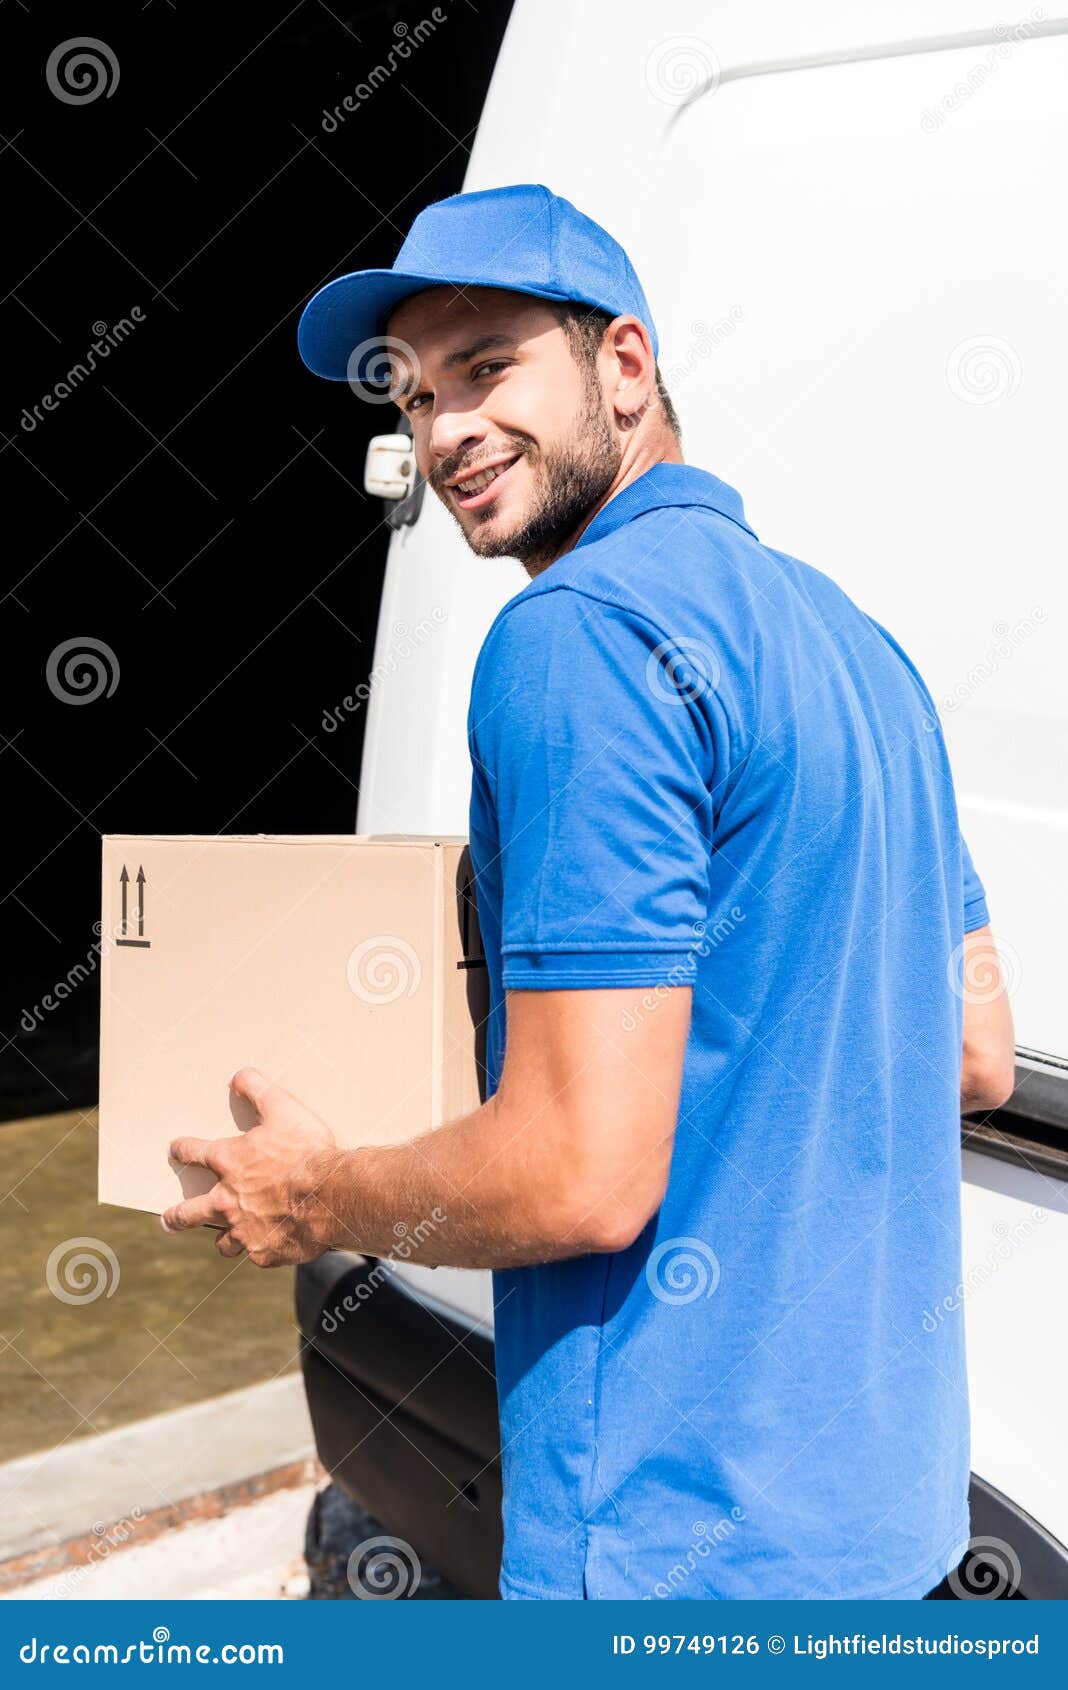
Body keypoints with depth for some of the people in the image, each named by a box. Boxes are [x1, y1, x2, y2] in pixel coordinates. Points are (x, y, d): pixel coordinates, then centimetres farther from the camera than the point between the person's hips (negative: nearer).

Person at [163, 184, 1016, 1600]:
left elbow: (584, 1178, -24)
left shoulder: (578, 635, -20)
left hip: (679, 1534, -8)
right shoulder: (845, 633, 9)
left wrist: (317, 1202, -6)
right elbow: (975, 1056, 12)